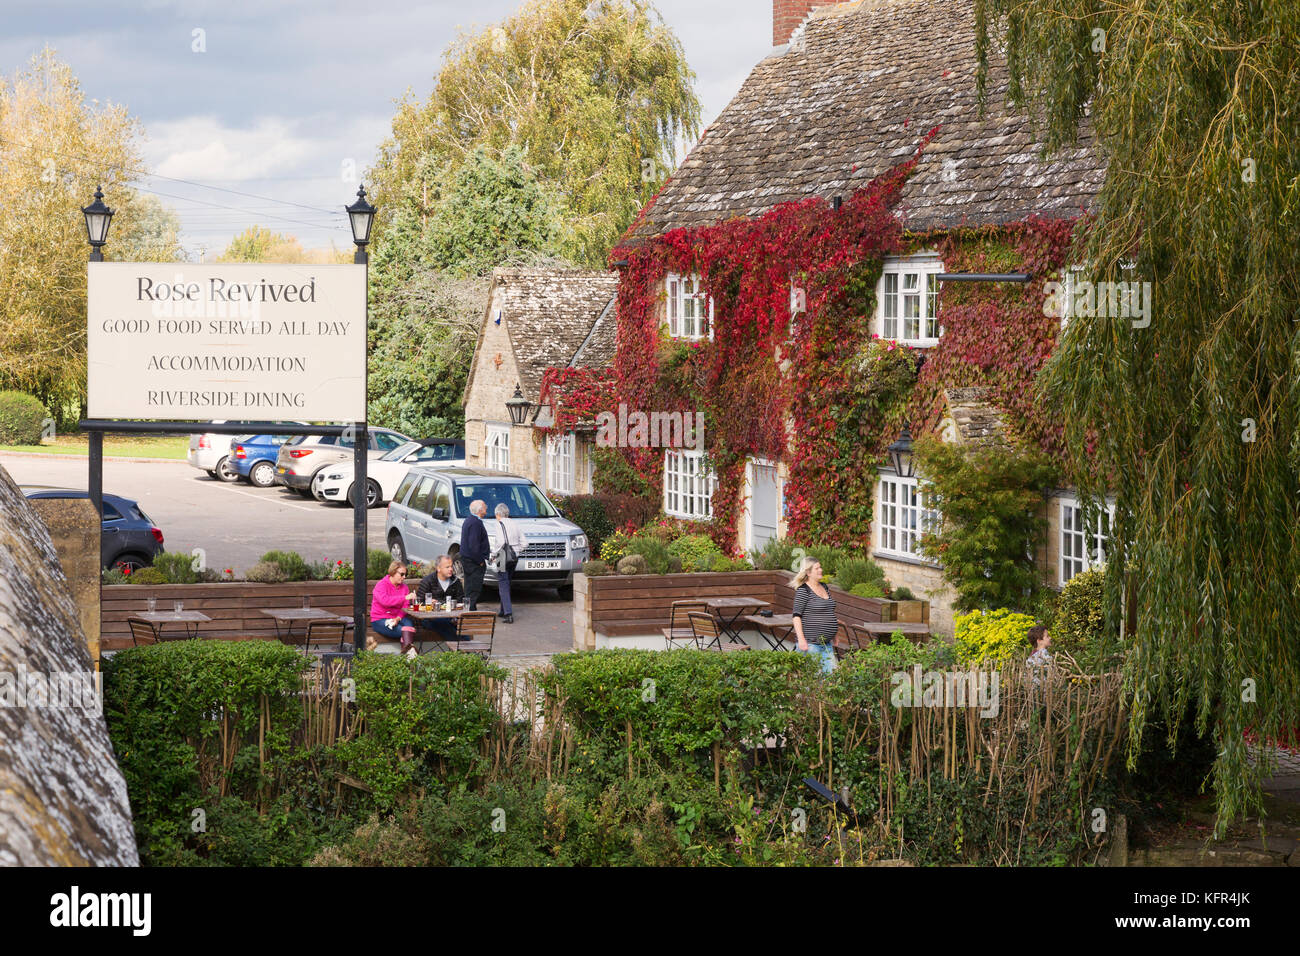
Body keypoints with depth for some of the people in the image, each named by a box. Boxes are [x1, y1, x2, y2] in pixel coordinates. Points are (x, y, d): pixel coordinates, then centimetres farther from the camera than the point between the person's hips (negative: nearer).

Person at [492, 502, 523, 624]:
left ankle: (508, 614, -15)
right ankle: (503, 611, 27)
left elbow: (501, 541, -22)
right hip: (514, 558, 7)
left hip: (504, 558, -7)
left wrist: (494, 555, -11)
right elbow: (523, 541, 13)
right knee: (506, 583, 20)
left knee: (503, 585, -6)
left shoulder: (500, 524, -10)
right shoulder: (514, 524, 12)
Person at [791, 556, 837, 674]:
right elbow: (796, 616, -13)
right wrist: (801, 639, -20)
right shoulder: (803, 590, -9)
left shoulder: (824, 587, 15)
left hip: (826, 642, 8)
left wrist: (833, 637, 25)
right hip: (810, 642, -8)